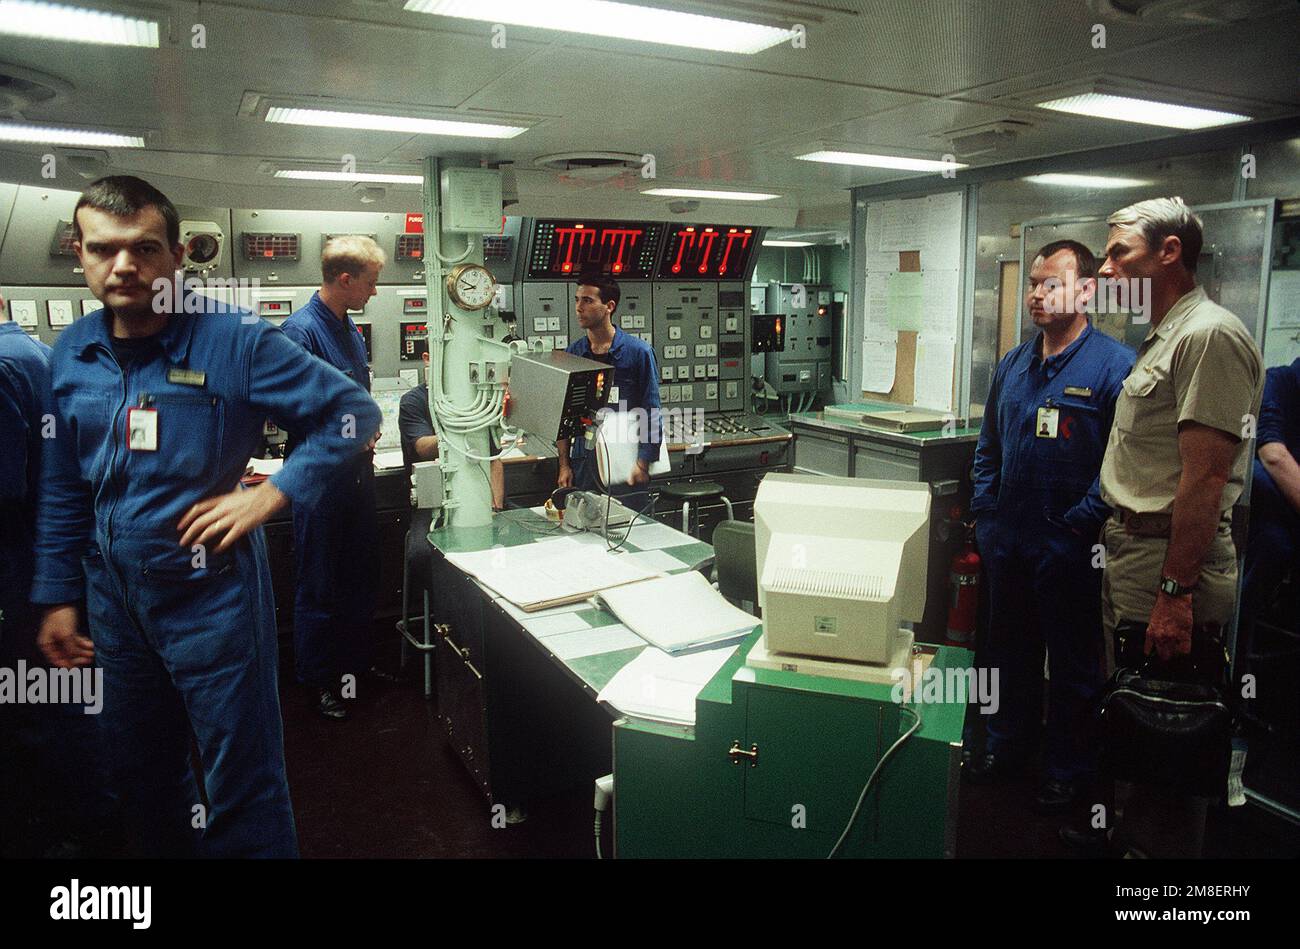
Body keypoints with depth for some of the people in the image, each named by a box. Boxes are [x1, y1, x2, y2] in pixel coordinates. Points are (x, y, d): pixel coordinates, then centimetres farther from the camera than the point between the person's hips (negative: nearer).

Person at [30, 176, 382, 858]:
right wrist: (58, 596, 11)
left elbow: (355, 413, -12)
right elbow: (62, 492, 11)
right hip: (112, 597, 6)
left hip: (210, 591, -5)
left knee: (241, 797, 7)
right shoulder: (71, 353, 3)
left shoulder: (236, 340, -14)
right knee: (139, 779, 23)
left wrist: (271, 494, -18)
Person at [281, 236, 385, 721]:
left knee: (362, 574, 17)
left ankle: (356, 664, 33)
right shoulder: (300, 329, -17)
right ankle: (317, 680, 20)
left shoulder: (349, 328, 10)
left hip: (356, 469, 9)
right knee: (319, 585, 5)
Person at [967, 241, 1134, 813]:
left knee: (1071, 660, 10)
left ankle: (1067, 768, 26)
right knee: (1008, 648, 19)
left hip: (1068, 546, -6)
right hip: (1006, 538, 6)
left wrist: (1081, 522, -18)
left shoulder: (1113, 366, -11)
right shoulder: (1013, 364, 10)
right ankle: (1008, 743, 37)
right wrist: (985, 509, 8)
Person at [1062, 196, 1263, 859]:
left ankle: (1161, 845, 18)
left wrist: (1176, 591, -23)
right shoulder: (1163, 338, 17)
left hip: (1170, 565, -10)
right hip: (1129, 557, 10)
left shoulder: (1209, 336, -16)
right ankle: (1133, 828, 37)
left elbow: (1205, 479, -22)